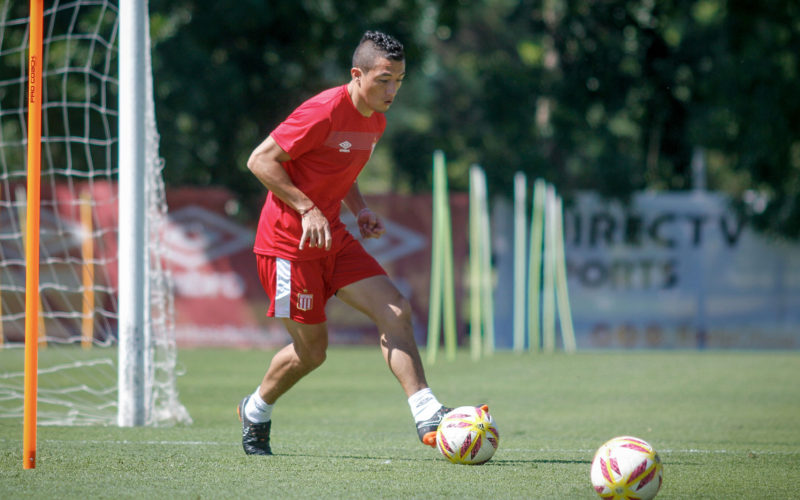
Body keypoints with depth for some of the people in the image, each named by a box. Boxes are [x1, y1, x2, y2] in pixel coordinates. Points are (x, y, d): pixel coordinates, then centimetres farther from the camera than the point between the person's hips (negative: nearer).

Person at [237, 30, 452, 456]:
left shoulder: (375, 121, 7)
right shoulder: (324, 112, -20)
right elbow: (260, 160, -17)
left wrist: (360, 210, 6)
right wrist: (307, 209, -24)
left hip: (331, 237, 8)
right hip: (287, 241, -8)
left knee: (396, 311, -8)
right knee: (311, 350, 0)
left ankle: (428, 419, -10)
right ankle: (255, 413, 28)